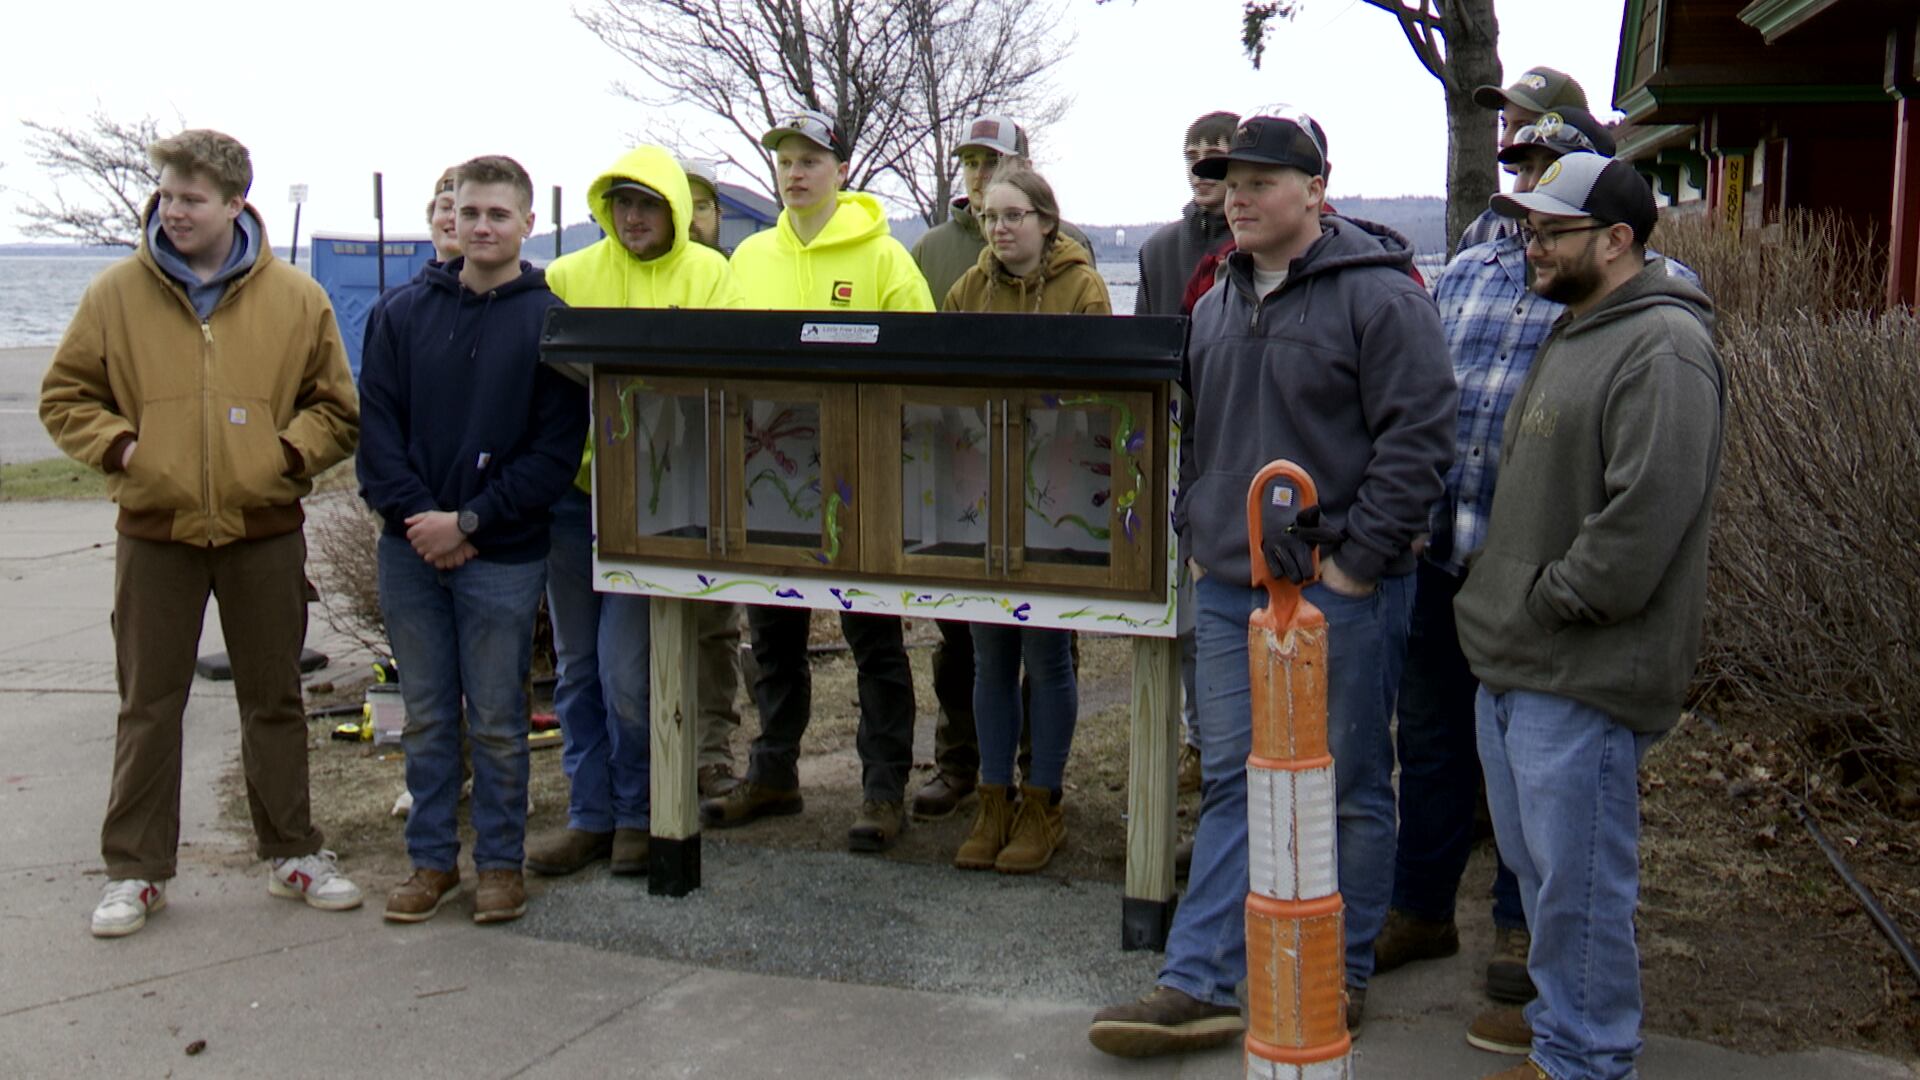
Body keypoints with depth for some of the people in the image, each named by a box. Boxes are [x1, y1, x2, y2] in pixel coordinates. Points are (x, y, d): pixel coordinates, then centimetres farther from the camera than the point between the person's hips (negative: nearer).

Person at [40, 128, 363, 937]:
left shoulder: (295, 298, 1)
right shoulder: (118, 292, 1)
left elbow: (336, 408, 8)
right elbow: (65, 396, 8)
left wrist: (289, 451, -8)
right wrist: (117, 446, -8)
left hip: (264, 530, 0)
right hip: (155, 531, 0)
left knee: (275, 699, 11)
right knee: (148, 705, 7)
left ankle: (293, 853, 24)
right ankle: (137, 870, 17)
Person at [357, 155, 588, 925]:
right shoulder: (405, 313, 7)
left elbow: (556, 451, -6)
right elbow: (376, 426, 3)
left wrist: (469, 522, -12)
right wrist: (416, 515, -10)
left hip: (503, 555, -3)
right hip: (410, 548, 3)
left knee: (498, 719, 5)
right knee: (426, 716, 11)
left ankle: (501, 861, 18)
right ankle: (432, 860, 22)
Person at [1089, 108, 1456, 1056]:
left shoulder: (1379, 295, -9)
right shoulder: (1219, 300, 14)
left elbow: (1418, 438, -14)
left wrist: (1358, 561, -15)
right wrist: (1196, 533, 15)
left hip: (1336, 591, -7)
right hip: (1227, 586, 7)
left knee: (1347, 789, 6)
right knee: (1231, 782, 8)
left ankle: (1341, 977, 20)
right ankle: (1200, 985, 11)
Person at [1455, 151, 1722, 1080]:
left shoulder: (1663, 347, -15)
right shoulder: (1573, 333, 18)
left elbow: (1649, 510, -24)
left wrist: (1551, 601, -16)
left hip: (1582, 675, -10)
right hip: (1513, 659, 10)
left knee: (1577, 879, 0)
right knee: (1536, 866, 19)